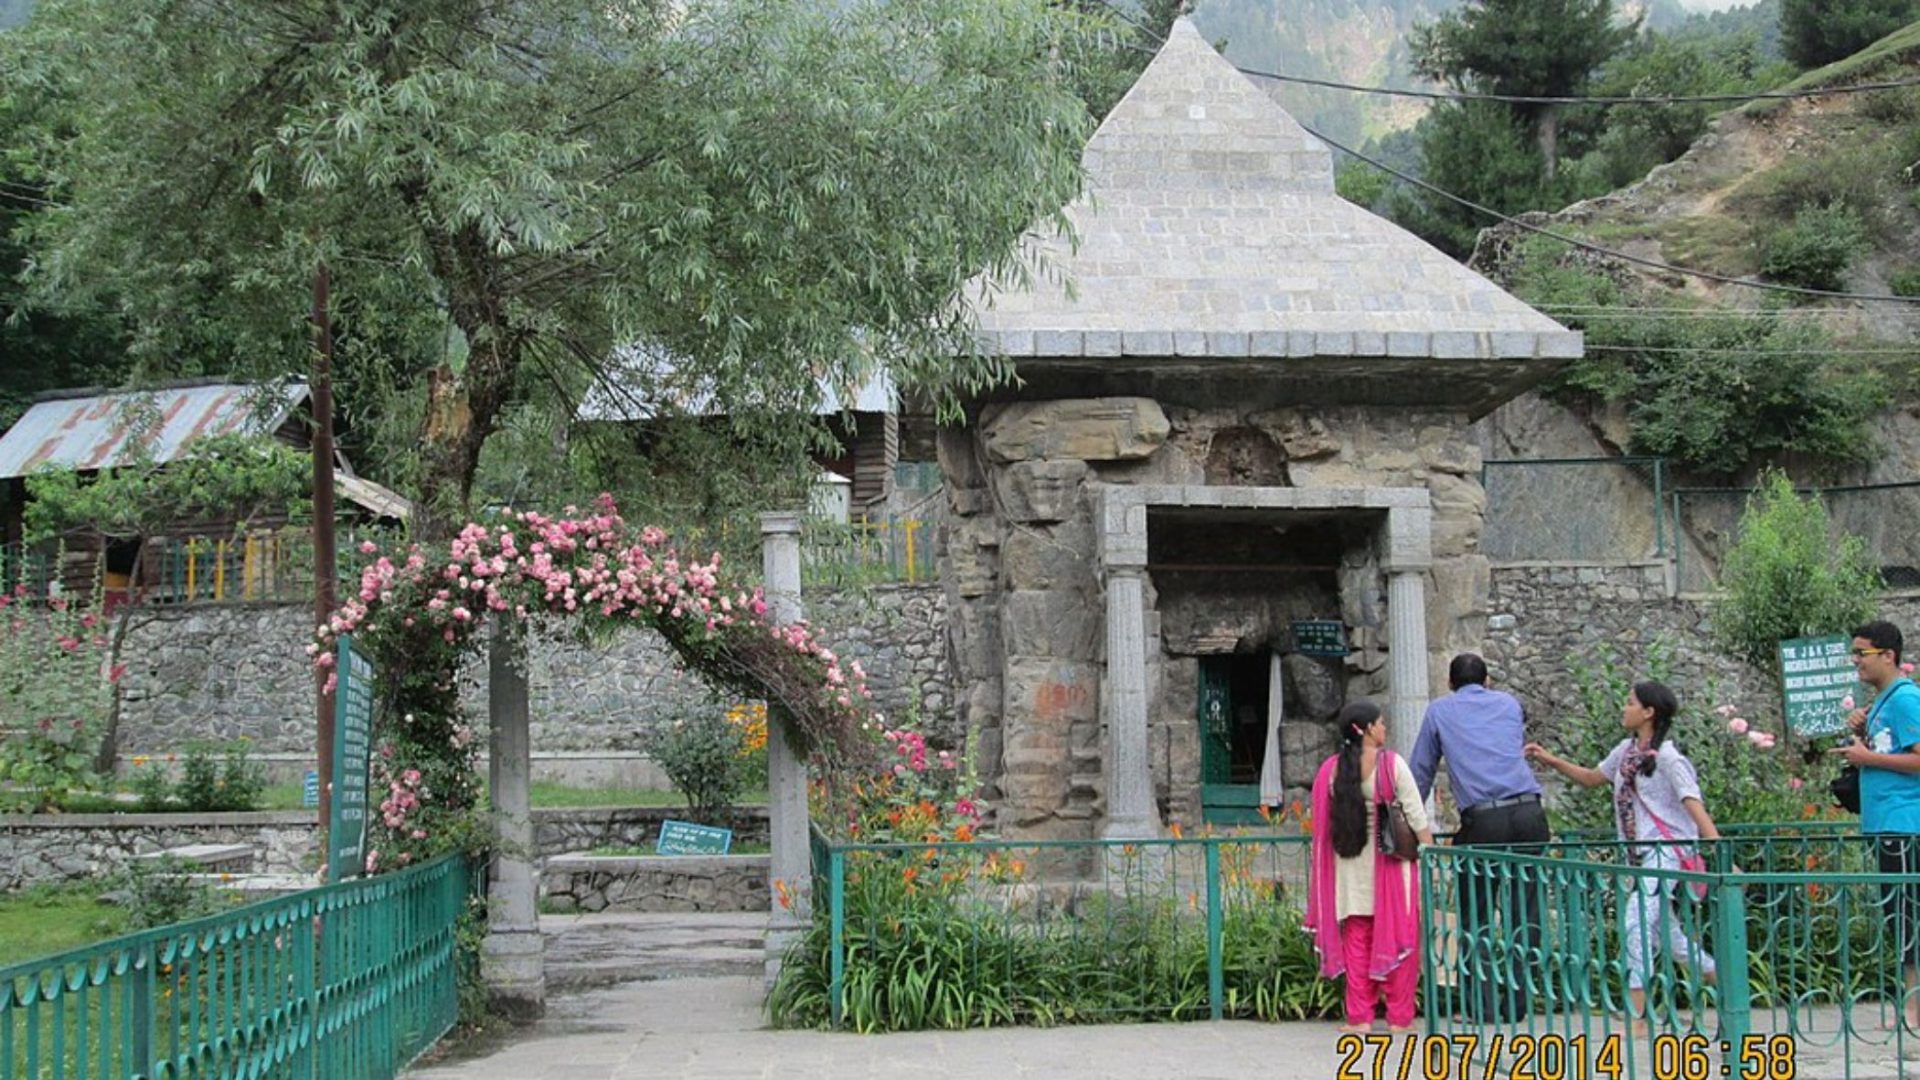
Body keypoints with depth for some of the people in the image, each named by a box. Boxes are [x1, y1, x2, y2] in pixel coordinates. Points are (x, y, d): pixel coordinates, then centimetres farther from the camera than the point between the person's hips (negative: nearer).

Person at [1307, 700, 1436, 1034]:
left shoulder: (1331, 769, 0)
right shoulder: (1392, 764, -9)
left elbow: (1324, 824, 5)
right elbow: (1416, 816, -9)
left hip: (1350, 866, 3)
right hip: (1391, 861, -3)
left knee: (1356, 940, 10)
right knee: (1396, 937, 6)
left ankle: (1359, 1016, 9)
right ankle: (1399, 1016, 8)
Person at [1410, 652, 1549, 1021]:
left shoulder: (1440, 711, 16)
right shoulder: (1509, 704, 22)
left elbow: (1421, 771, 19)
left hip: (1483, 820, -2)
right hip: (1529, 811, 2)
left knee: (1476, 915, 5)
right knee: (1524, 911, 7)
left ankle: (1483, 1004, -1)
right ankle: (1516, 1002, 6)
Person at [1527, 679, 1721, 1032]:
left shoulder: (1667, 756, -12)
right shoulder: (1627, 751, 12)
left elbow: (1694, 804, -21)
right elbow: (1593, 778, 27)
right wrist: (1552, 761, 17)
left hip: (1666, 851, -9)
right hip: (1638, 853, 9)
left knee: (1636, 923, -18)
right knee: (1664, 931, 14)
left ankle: (1637, 1016, -17)